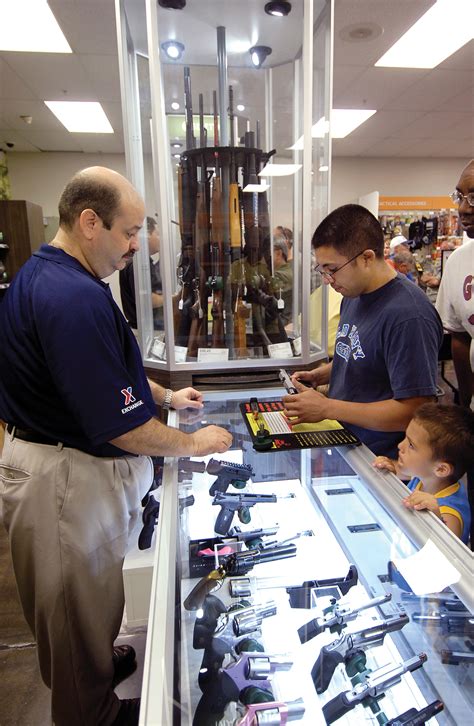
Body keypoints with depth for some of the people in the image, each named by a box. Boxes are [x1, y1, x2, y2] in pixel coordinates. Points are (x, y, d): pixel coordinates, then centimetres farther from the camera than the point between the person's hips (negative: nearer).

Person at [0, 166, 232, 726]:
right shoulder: (75, 297, -30)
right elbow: (119, 425, -29)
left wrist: (165, 396, 13)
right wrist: (194, 444, -12)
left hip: (73, 465, 10)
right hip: (70, 480, -10)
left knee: (85, 600, 29)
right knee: (80, 606, 15)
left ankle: (105, 662, 54)